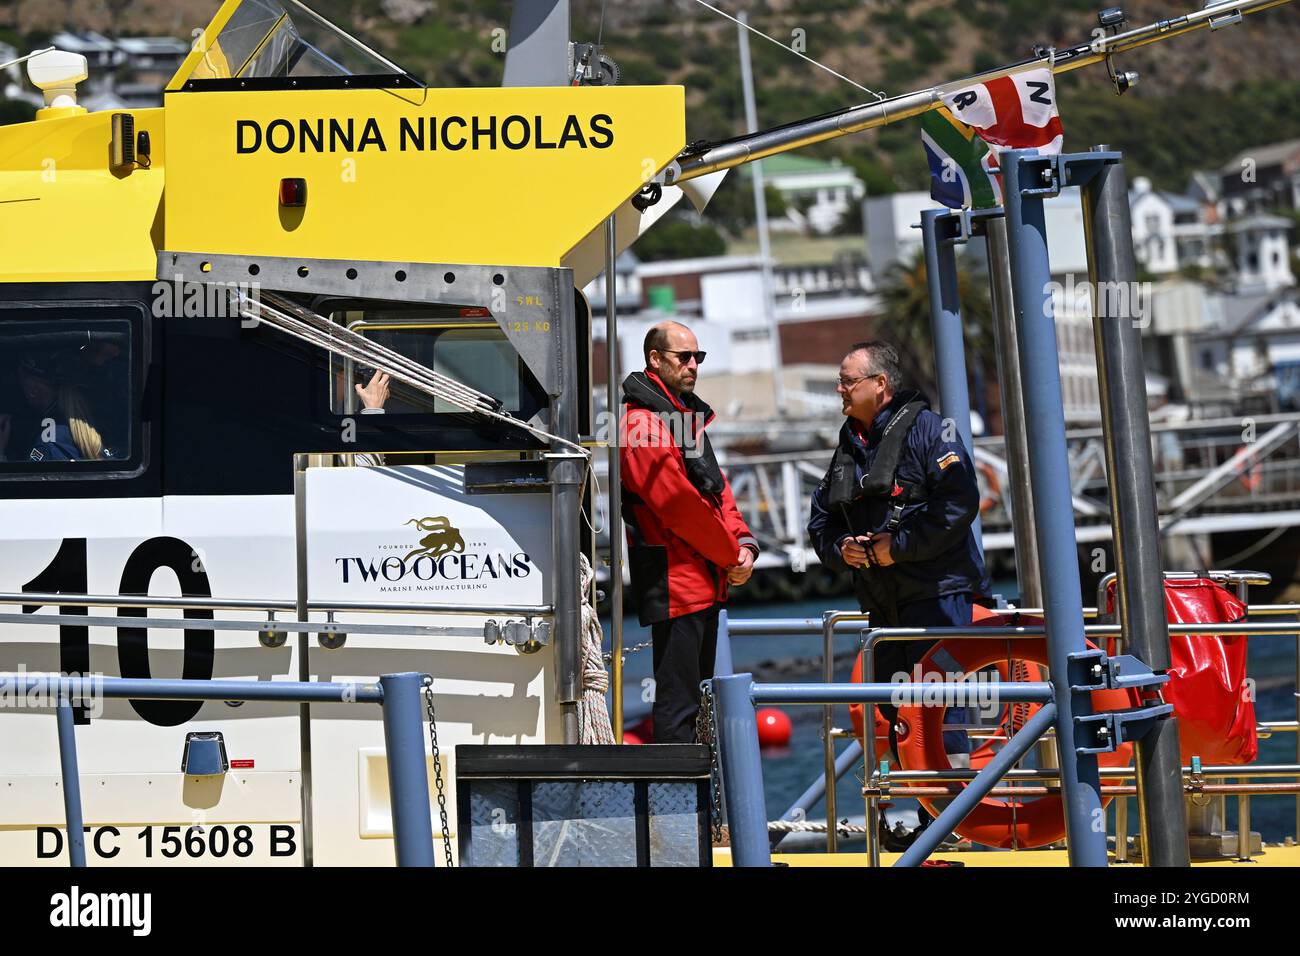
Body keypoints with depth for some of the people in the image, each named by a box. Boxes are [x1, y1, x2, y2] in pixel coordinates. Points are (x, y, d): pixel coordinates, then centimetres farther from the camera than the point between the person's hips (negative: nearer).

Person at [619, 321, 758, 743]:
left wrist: (743, 541, 2)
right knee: (677, 700, -9)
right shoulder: (644, 421, -14)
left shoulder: (686, 414, 19)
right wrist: (731, 555, -10)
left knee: (695, 694, 15)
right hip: (674, 581, -10)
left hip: (706, 579, 10)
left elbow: (717, 488, 19)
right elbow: (677, 503, -18)